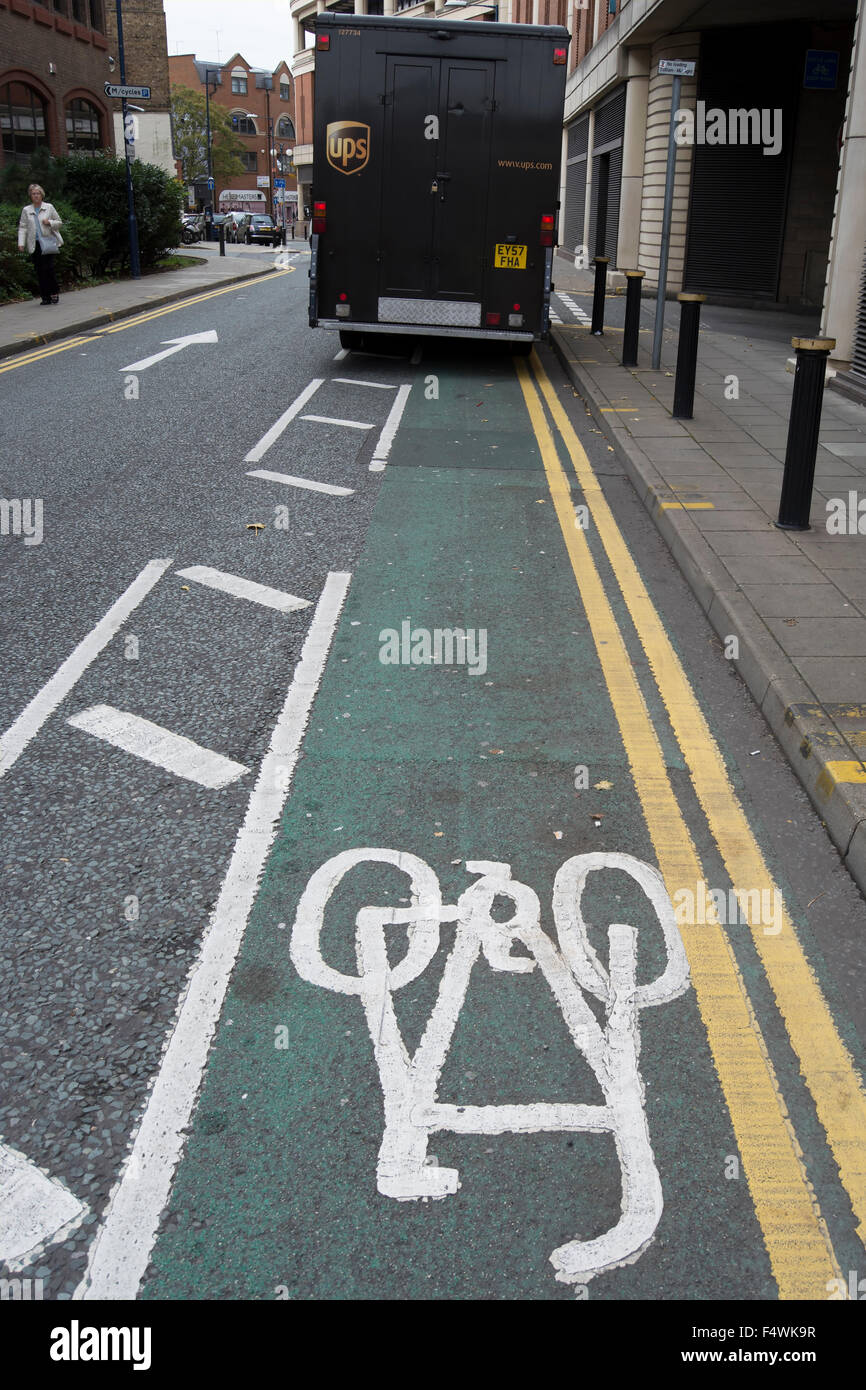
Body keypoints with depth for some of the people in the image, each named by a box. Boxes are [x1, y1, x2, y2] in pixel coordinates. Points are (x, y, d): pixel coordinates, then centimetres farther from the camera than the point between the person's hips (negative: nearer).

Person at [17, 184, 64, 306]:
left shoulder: (49, 207, 8)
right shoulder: (26, 210, 10)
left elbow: (59, 223, 11)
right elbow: (22, 227, 6)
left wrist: (50, 222, -10)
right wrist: (21, 243, -6)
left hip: (48, 242, -2)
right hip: (34, 245, 2)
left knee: (49, 268, -12)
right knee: (39, 271, 0)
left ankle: (54, 294, 1)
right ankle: (45, 297, 4)